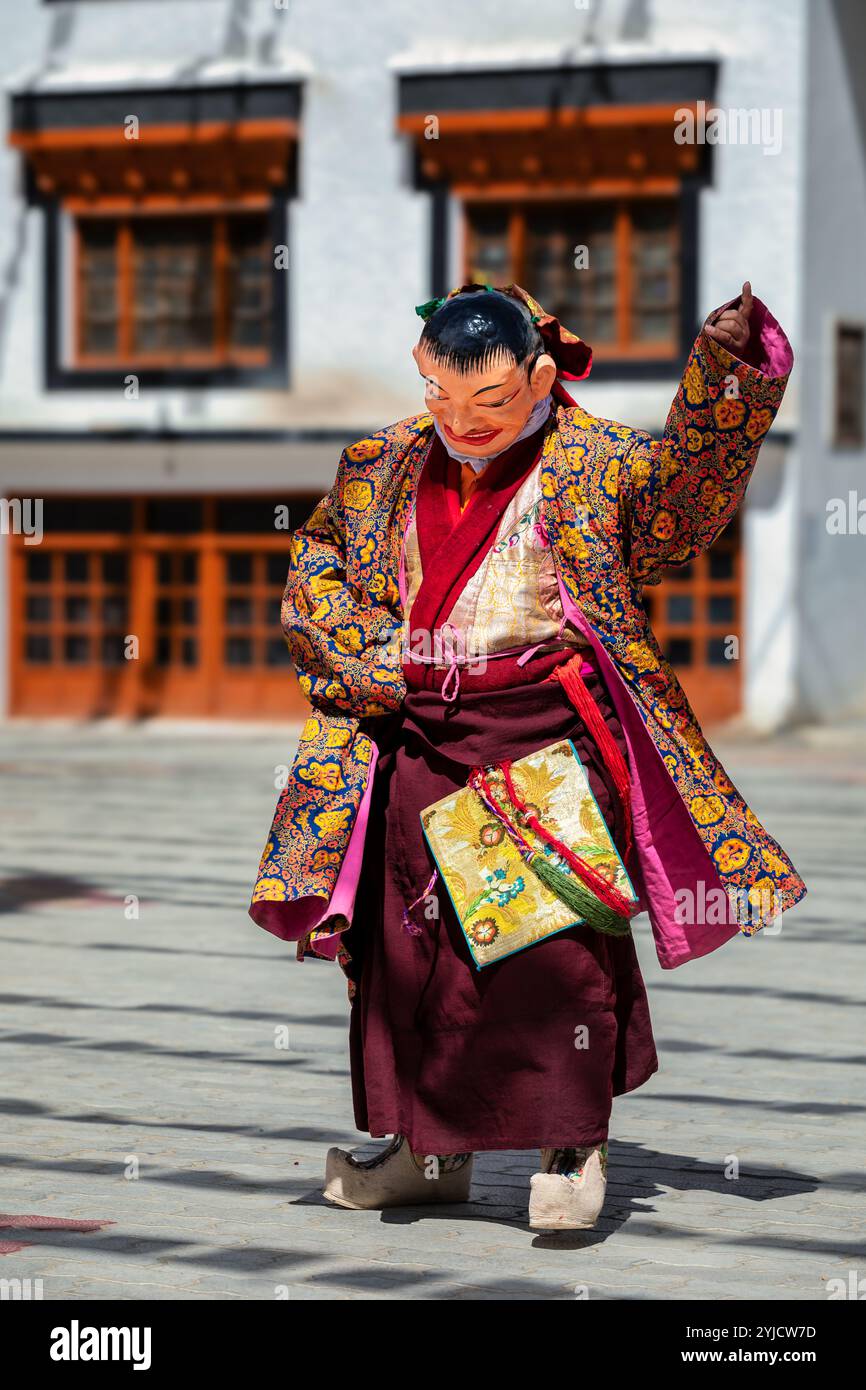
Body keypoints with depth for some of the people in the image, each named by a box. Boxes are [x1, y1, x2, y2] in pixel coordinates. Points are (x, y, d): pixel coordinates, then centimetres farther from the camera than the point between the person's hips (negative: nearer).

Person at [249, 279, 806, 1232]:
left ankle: (573, 1151, 6)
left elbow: (692, 475, -16)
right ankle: (433, 1151, 19)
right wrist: (370, 656, 3)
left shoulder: (595, 465, -3)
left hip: (547, 733, -4)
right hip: (417, 736, 4)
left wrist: (726, 354, -30)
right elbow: (315, 557, 18)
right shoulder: (383, 466, 8)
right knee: (411, 937, 6)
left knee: (557, 937, -8)